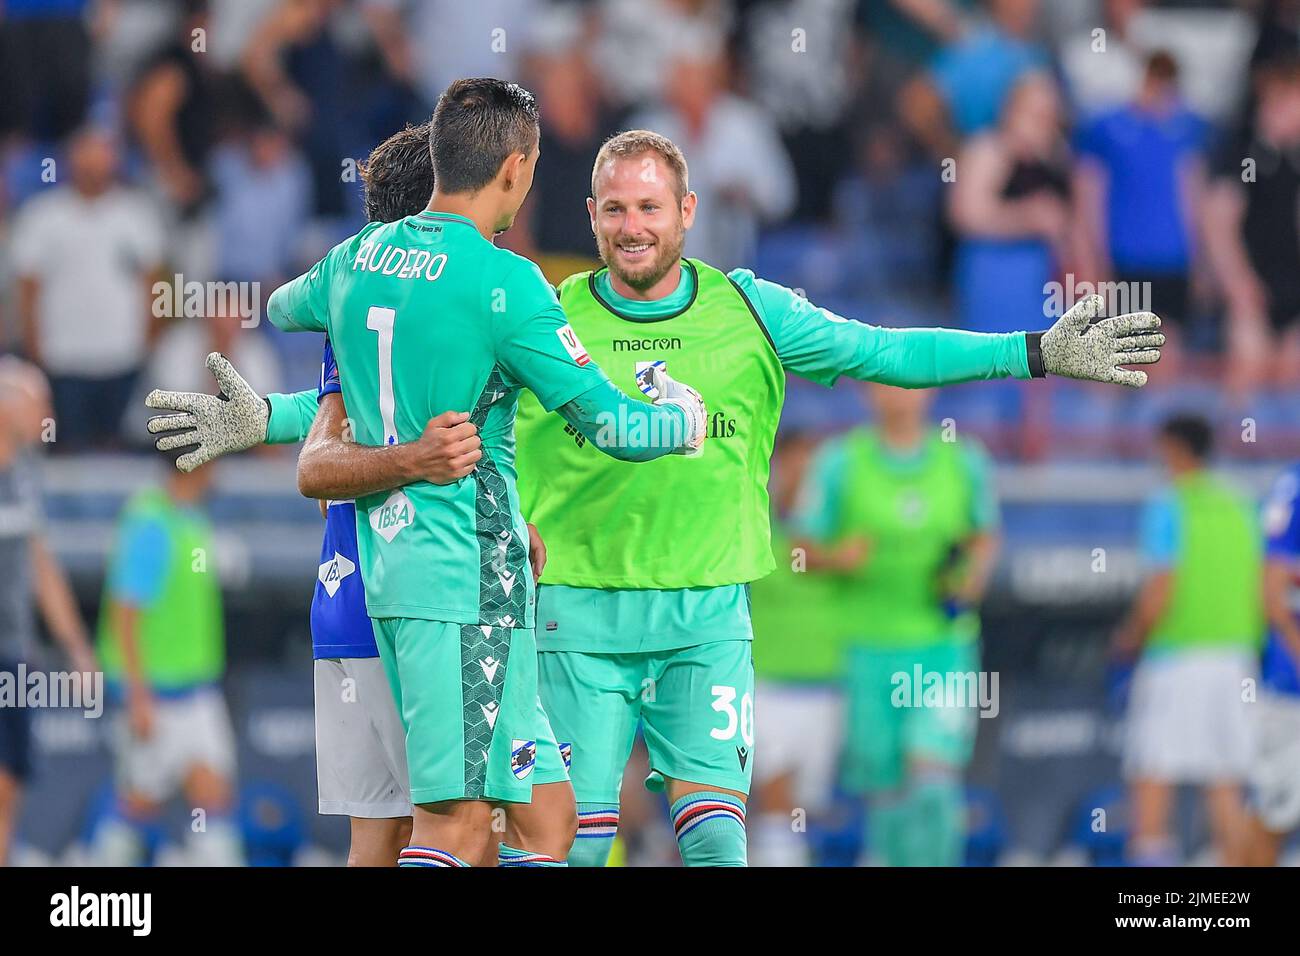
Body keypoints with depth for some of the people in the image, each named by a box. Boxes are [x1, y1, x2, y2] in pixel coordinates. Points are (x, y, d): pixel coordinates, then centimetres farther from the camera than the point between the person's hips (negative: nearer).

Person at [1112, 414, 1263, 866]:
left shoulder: (1168, 507, -8)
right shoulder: (1239, 510, 11)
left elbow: (1160, 592, -15)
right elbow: (1260, 595, 11)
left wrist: (1130, 638, 1)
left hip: (1174, 658, -6)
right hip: (1233, 659, 6)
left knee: (1151, 778, -4)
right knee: (1225, 789, 7)